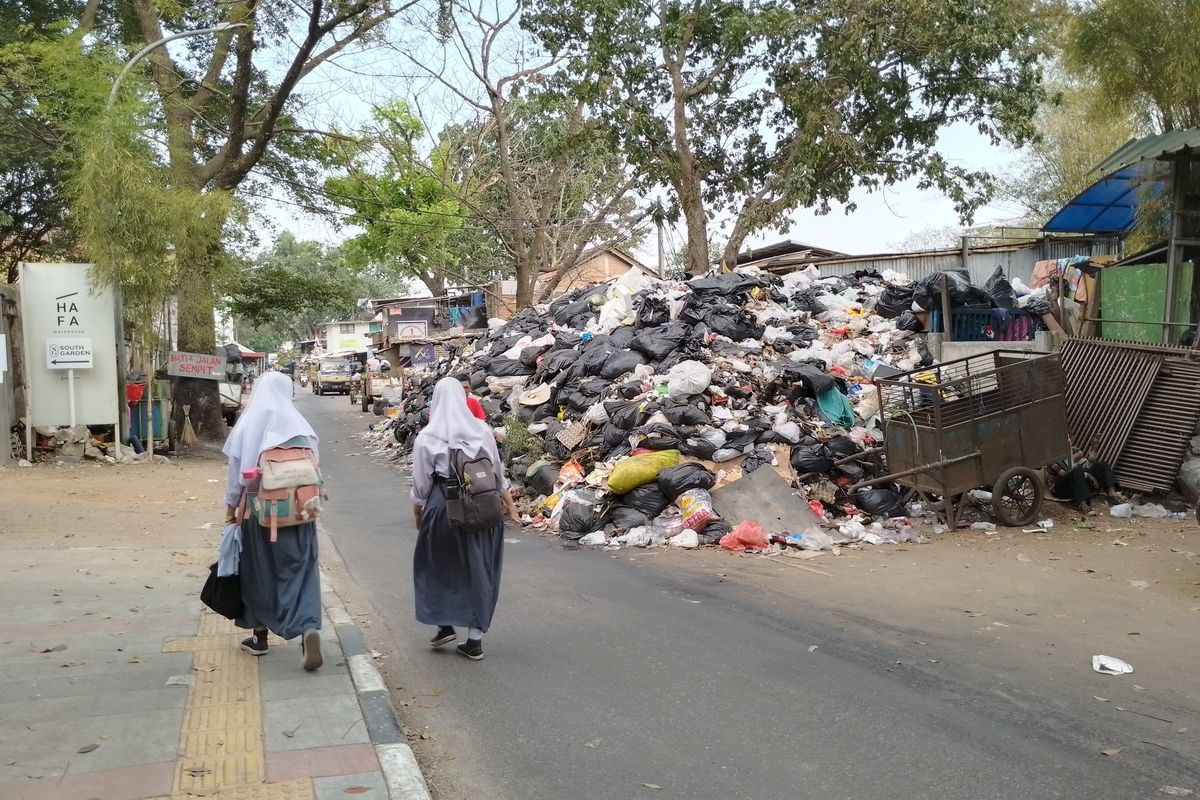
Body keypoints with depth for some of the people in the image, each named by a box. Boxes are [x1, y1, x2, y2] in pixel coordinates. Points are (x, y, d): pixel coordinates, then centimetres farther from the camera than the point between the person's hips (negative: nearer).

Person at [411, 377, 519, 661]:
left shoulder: (426, 437, -6)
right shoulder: (482, 430, 0)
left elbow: (420, 481, -2)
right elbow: (498, 471, 7)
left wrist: (418, 511, 13)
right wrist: (508, 502, 17)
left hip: (443, 506, -2)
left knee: (438, 566, 20)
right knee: (479, 569, 11)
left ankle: (446, 625, 21)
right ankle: (475, 639, 14)